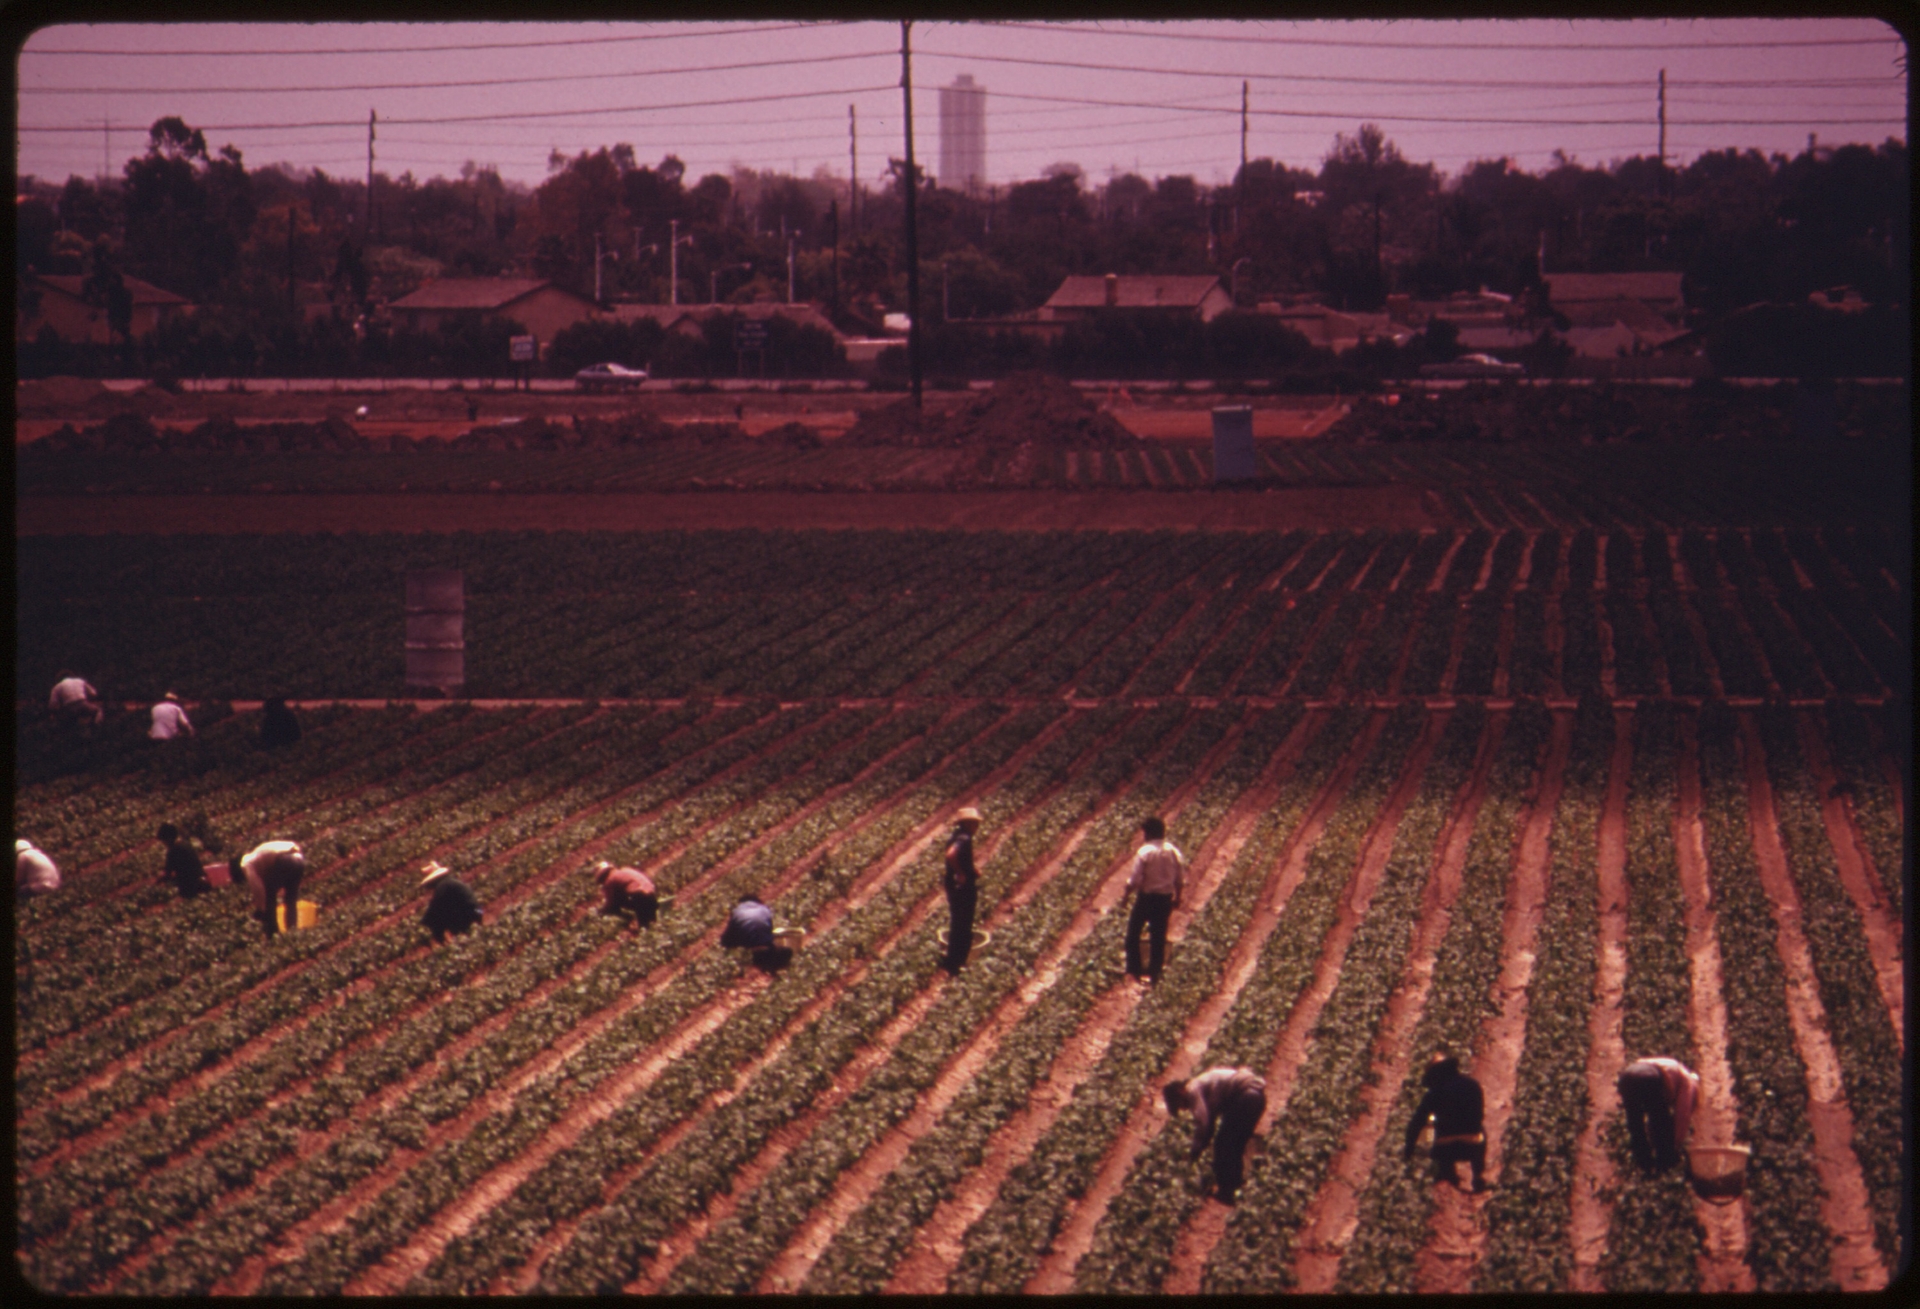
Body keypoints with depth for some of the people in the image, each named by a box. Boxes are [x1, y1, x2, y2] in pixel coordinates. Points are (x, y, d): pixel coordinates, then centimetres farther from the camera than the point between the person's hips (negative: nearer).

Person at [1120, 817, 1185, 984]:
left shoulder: (1144, 852, -16)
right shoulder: (1173, 851, -1)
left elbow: (1135, 879, -15)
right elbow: (1180, 877, 4)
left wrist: (1126, 895, -1)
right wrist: (1177, 895, 18)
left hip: (1146, 896, -4)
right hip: (1165, 898, 4)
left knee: (1133, 932, 10)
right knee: (1159, 935, 12)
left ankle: (1133, 971, 8)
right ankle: (1154, 972, 14)